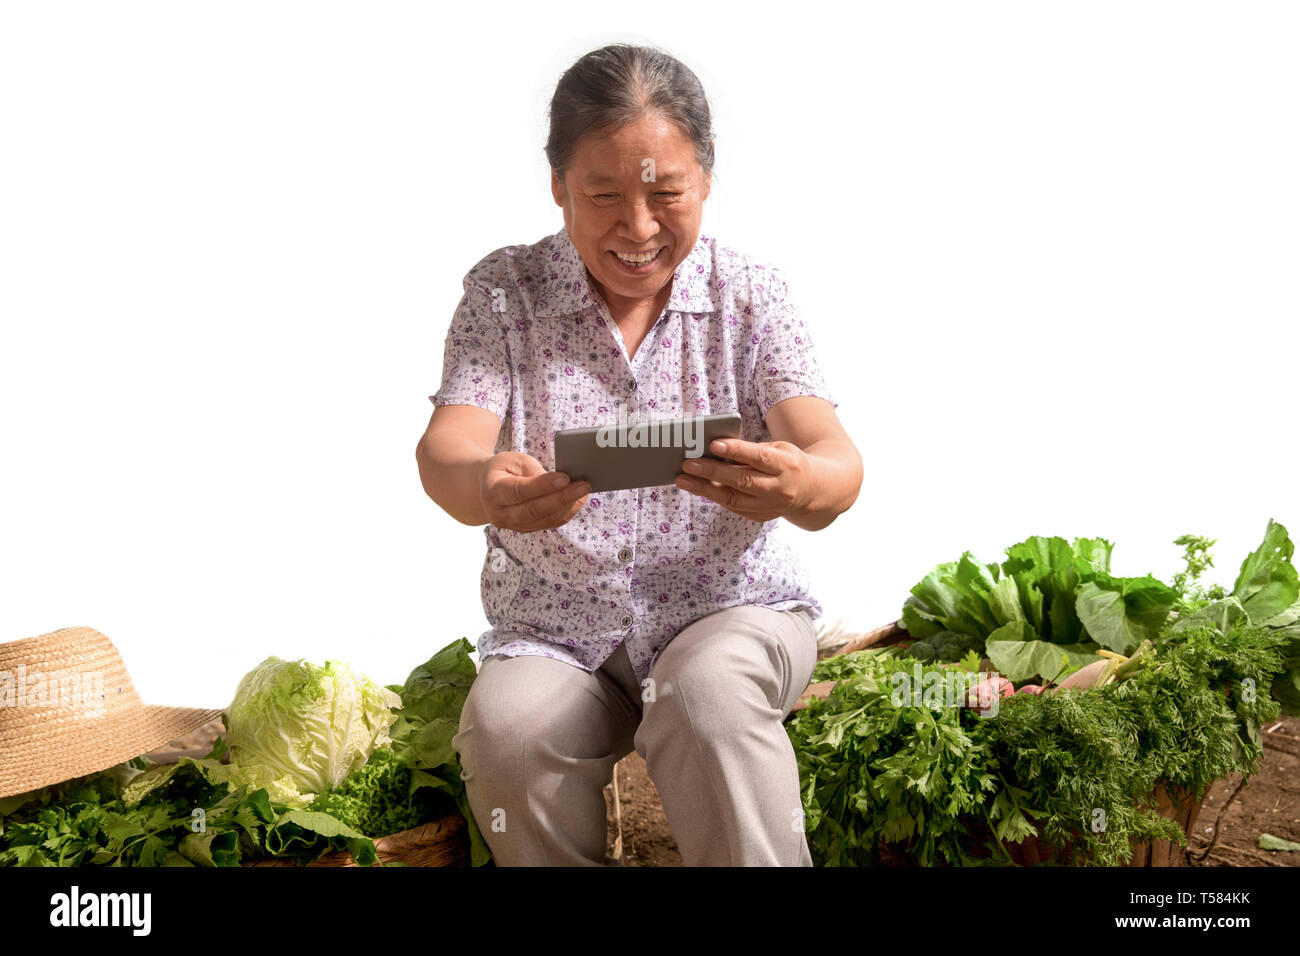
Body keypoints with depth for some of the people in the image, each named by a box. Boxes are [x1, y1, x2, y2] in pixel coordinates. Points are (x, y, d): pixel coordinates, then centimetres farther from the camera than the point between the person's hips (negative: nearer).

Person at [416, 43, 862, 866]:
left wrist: (802, 485, -41)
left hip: (732, 612, -1)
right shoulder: (504, 291, 0)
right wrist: (485, 489, -40)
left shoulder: (753, 295, -1)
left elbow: (838, 461, -14)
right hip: (556, 634, 1)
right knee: (505, 730, -28)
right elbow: (448, 445, -13)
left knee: (707, 690, -34)